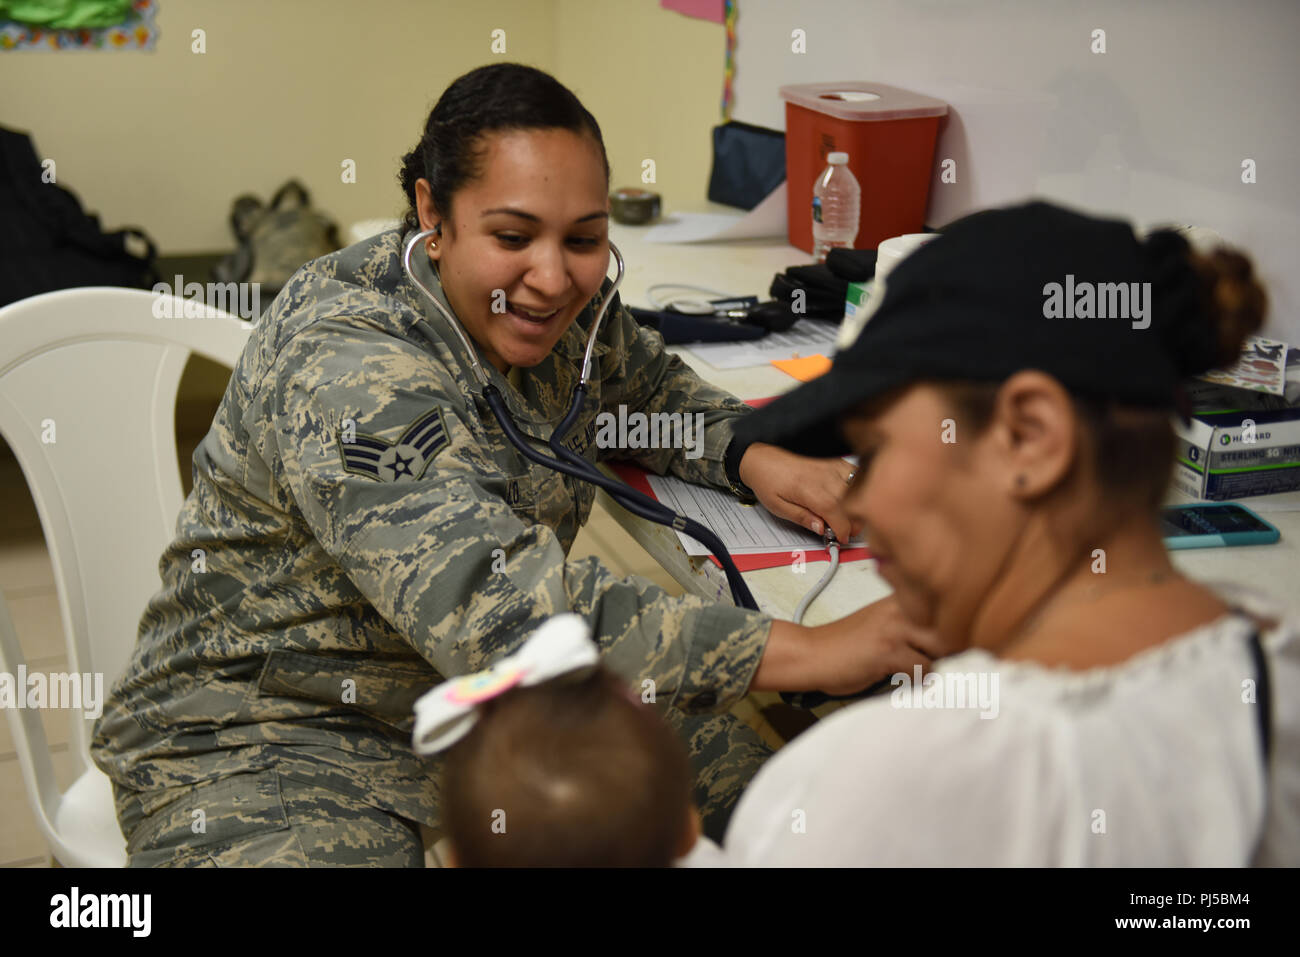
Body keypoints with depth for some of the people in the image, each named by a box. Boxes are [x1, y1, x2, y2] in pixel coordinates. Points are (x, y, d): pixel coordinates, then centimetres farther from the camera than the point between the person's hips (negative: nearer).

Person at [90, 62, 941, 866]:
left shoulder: (567, 307, -4)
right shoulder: (346, 371, -29)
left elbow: (652, 389, 18)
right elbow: (497, 611, -39)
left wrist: (754, 458, -5)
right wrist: (802, 652, -40)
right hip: (275, 737, -6)